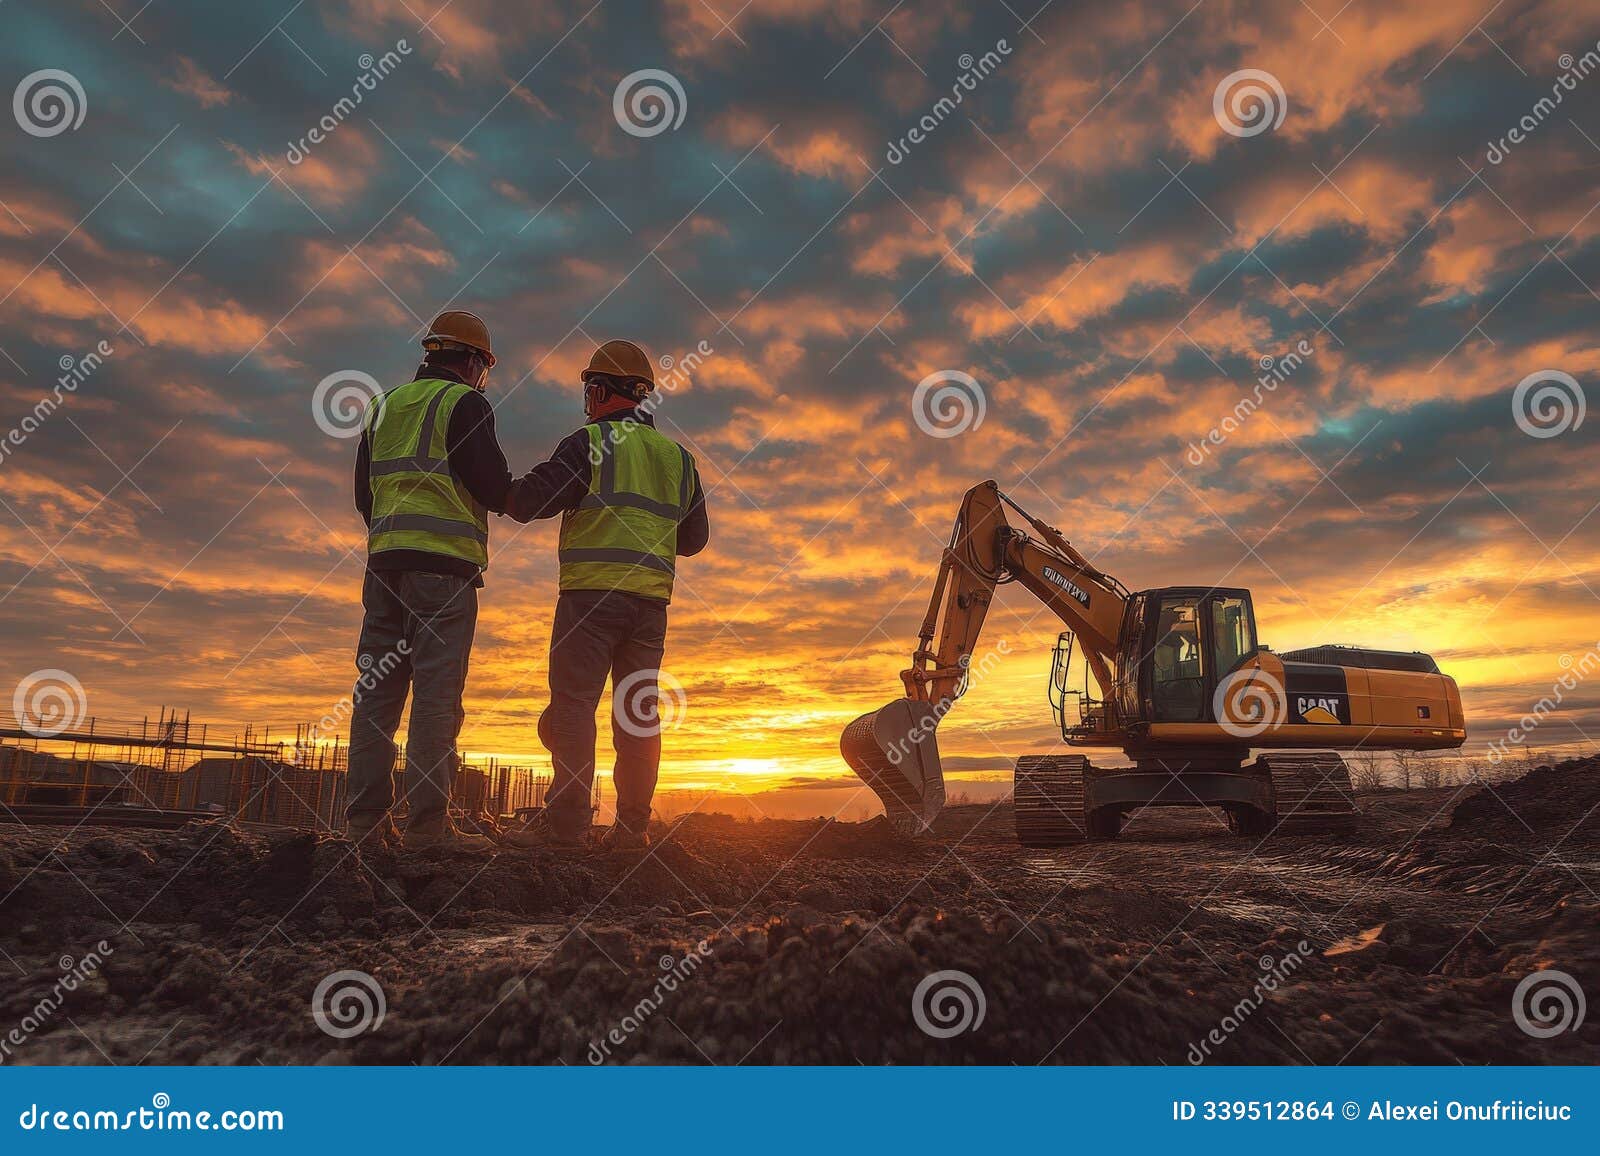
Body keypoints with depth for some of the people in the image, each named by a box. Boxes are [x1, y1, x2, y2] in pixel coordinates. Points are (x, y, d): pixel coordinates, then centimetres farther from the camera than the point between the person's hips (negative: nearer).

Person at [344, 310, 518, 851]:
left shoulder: (385, 407, 21)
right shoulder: (464, 403, 0)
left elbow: (363, 493, 20)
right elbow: (495, 489, -9)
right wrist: (512, 491, 13)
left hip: (385, 558, 7)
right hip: (444, 562, -7)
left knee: (378, 688, 6)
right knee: (437, 693, -8)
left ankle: (365, 819, 5)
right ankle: (428, 823, -9)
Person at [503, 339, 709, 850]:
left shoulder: (590, 443, -1)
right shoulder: (678, 457, 17)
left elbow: (527, 502, -7)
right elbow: (694, 538, 21)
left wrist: (504, 487, 13)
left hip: (592, 592, -5)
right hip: (652, 599, 6)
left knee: (573, 702, -5)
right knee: (638, 709, 7)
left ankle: (566, 819, -10)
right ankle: (632, 825, 7)